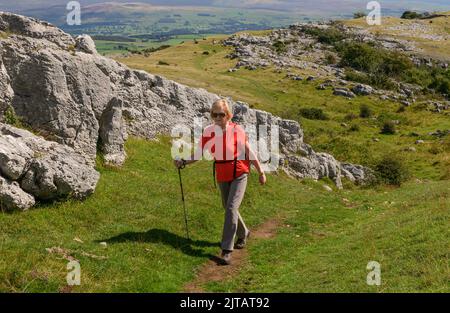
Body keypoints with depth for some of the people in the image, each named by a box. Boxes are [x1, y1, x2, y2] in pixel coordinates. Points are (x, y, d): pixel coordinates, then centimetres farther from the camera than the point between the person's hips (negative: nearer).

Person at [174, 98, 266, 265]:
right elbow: (198, 153, -6)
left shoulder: (237, 129, -14)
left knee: (231, 208, -16)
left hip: (239, 174, -4)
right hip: (222, 176, 4)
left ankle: (227, 250, -11)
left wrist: (261, 172, 0)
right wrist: (183, 161, -24)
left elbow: (249, 152, -6)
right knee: (228, 209, 17)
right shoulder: (208, 132, -7)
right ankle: (243, 233, 45)